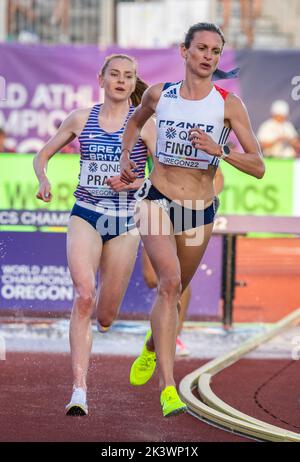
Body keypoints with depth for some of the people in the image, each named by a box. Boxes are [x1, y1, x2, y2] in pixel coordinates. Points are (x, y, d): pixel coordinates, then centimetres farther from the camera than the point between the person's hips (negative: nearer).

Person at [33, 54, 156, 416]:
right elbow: (42, 155, 15)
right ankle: (79, 391, -26)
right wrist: (43, 180, -5)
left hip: (125, 222, 0)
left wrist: (134, 183, -23)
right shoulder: (81, 119, 6)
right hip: (85, 216, 0)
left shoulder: (144, 123, -1)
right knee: (83, 295, -23)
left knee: (105, 316, 5)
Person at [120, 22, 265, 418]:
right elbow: (136, 120, 24)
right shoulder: (159, 95, -1)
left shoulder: (229, 104, -8)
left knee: (173, 291, 18)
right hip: (156, 201, -1)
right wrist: (126, 157, 10)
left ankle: (151, 348, 53)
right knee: (170, 281, -24)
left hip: (199, 211, 1)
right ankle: (168, 386, -31)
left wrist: (219, 151, -26)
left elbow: (258, 167, -11)